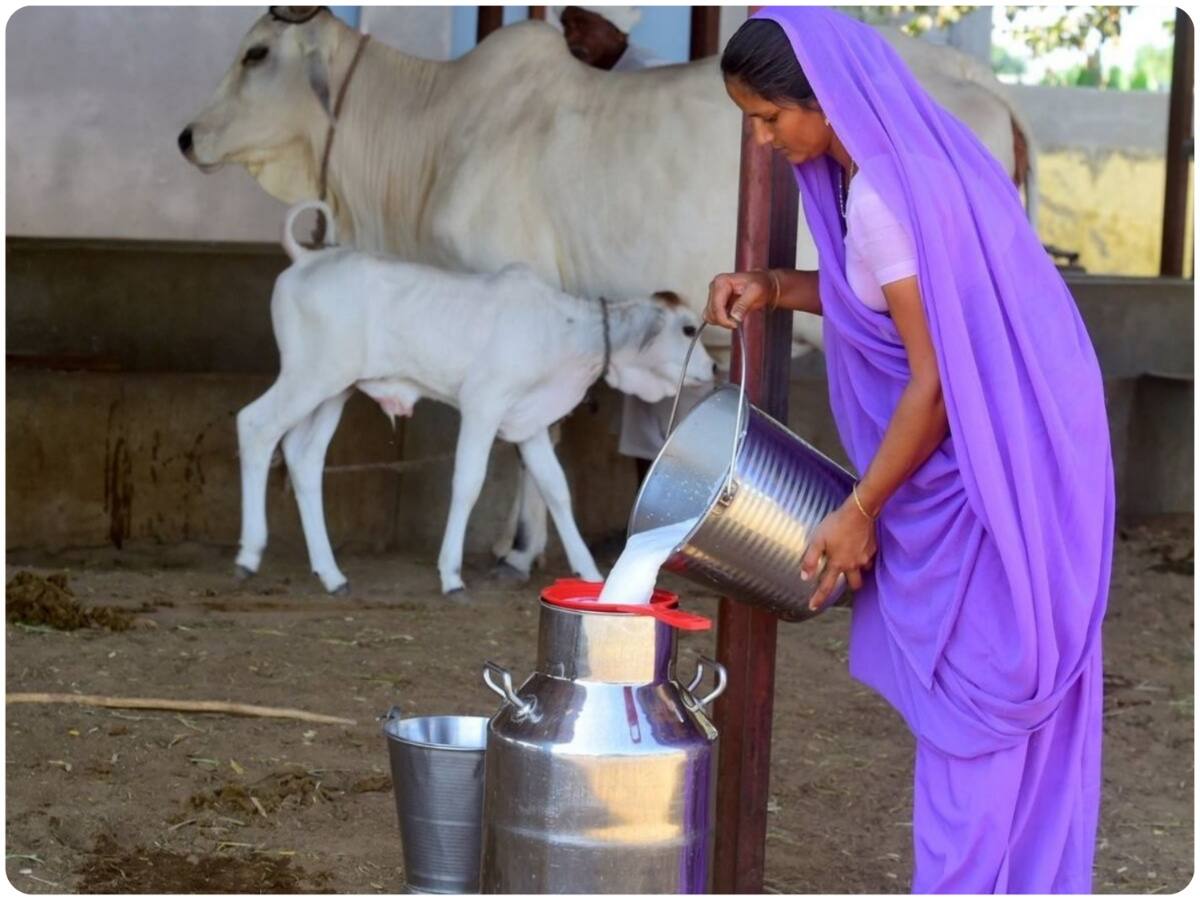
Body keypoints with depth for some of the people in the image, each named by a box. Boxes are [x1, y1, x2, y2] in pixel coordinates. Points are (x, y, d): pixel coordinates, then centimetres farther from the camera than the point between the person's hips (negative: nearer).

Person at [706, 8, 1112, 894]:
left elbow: (935, 383, -22)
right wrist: (774, 288, 7)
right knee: (1010, 692, 16)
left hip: (980, 476, -10)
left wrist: (860, 510, -14)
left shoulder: (884, 197, -24)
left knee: (971, 700, 0)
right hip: (1003, 455, 10)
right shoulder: (902, 155, 5)